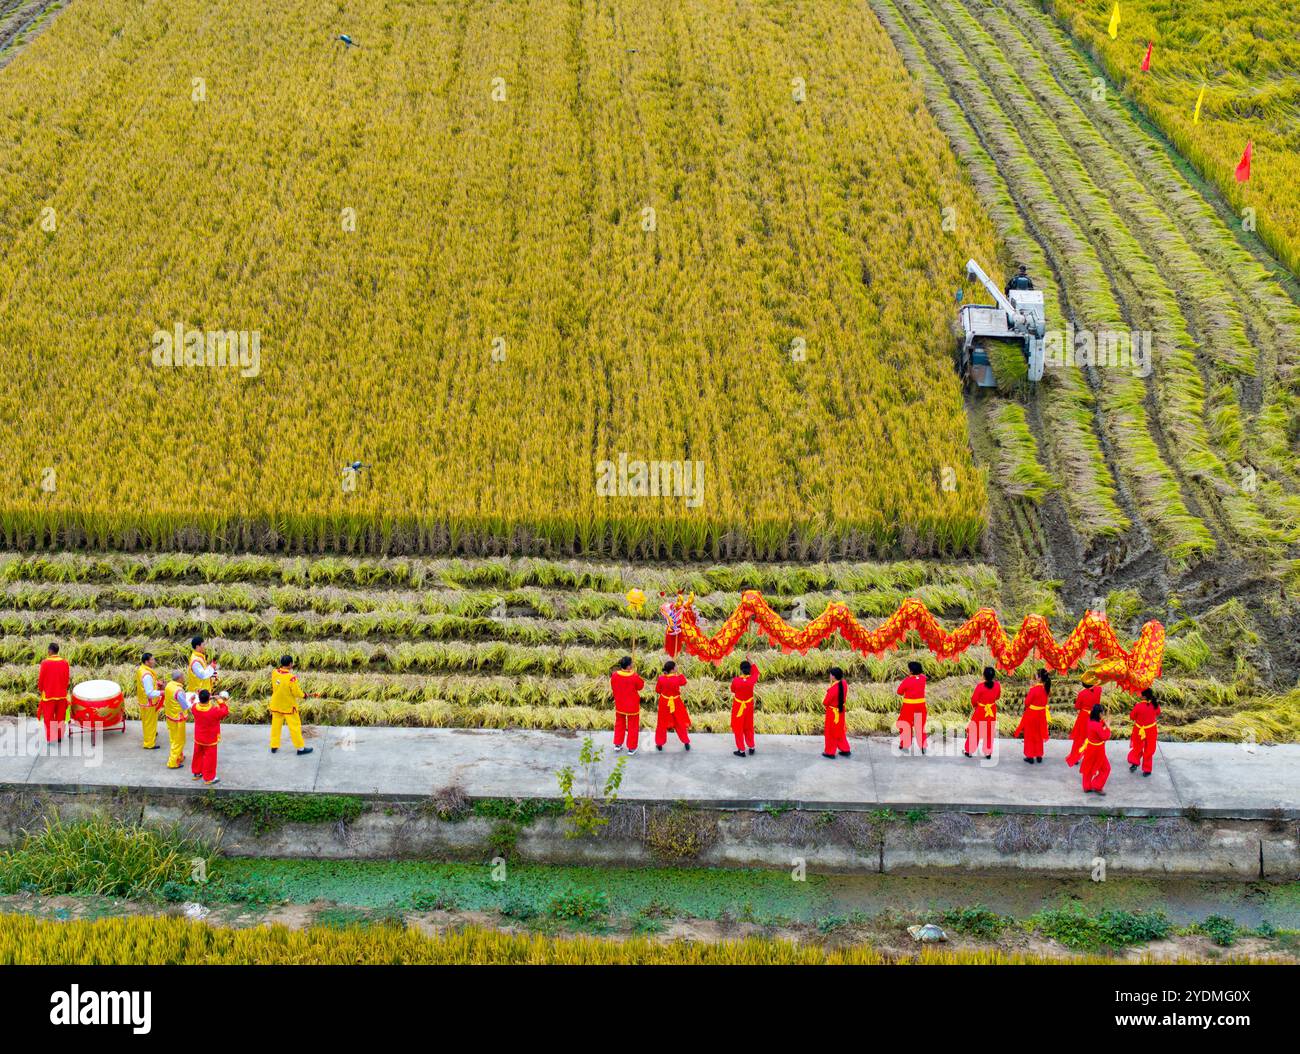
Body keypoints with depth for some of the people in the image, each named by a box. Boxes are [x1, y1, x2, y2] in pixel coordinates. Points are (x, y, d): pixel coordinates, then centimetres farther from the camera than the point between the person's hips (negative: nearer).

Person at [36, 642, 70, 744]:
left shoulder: (45, 663, -16)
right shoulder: (65, 662, -5)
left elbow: (41, 679, -10)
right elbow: (67, 678, 2)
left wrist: (40, 690, 8)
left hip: (48, 695, -3)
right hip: (62, 694, 3)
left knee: (49, 717, 8)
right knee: (60, 716, 15)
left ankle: (51, 737, 8)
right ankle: (60, 737, 21)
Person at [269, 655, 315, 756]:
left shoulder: (275, 673, -9)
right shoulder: (291, 677, -27)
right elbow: (296, 692, -20)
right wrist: (304, 695, 0)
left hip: (276, 705, 5)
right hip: (288, 706, -5)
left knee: (276, 725, 18)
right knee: (295, 726, 6)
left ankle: (274, 746, 26)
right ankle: (300, 748, 14)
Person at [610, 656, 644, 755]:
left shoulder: (614, 675, -16)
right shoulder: (634, 677, -26)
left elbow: (613, 686, 1)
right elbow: (641, 686, -8)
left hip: (619, 705, 3)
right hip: (632, 706, -3)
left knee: (619, 724, 24)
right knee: (633, 726, 13)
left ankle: (617, 744, 31)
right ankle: (631, 748, 19)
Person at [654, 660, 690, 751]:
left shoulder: (661, 678, -18)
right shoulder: (678, 678, -23)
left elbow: (657, 690, -6)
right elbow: (684, 682, -1)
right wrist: (680, 674, 9)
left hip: (664, 703, 1)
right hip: (676, 703, -1)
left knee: (662, 723, 15)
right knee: (680, 723, 16)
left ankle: (659, 744, 21)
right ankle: (686, 742, 25)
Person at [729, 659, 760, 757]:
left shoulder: (735, 680, -25)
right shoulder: (752, 679, -19)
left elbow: (733, 691, -4)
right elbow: (756, 671, 4)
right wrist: (750, 661, 9)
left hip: (738, 706, -3)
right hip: (749, 706, 3)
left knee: (738, 728, 11)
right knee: (749, 727, 22)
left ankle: (741, 750, 14)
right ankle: (751, 747, 31)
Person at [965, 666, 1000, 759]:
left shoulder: (980, 686, -25)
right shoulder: (997, 685, -14)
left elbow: (974, 699, -14)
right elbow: (998, 697, 4)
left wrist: (974, 706, 7)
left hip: (980, 711, -3)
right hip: (992, 712, 3)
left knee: (975, 731, 13)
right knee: (989, 732, 17)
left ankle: (969, 751, 23)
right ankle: (988, 753, 23)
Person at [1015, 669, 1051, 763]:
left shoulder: (1034, 689, -25)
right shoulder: (1046, 688, -6)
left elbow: (1027, 702, -17)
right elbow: (1044, 700, 6)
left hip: (1031, 714, -5)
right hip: (1041, 714, 5)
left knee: (1030, 735, 10)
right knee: (1039, 735, 19)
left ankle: (1030, 756, 15)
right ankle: (1039, 755, 25)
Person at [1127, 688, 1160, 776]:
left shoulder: (1138, 706, -23)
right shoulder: (1155, 705, -14)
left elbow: (1132, 717, -11)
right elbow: (1158, 714, 6)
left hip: (1139, 731, -2)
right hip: (1151, 731, 2)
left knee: (1137, 747, 24)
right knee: (1149, 749, 14)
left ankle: (1134, 763, 18)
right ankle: (1147, 770, 20)